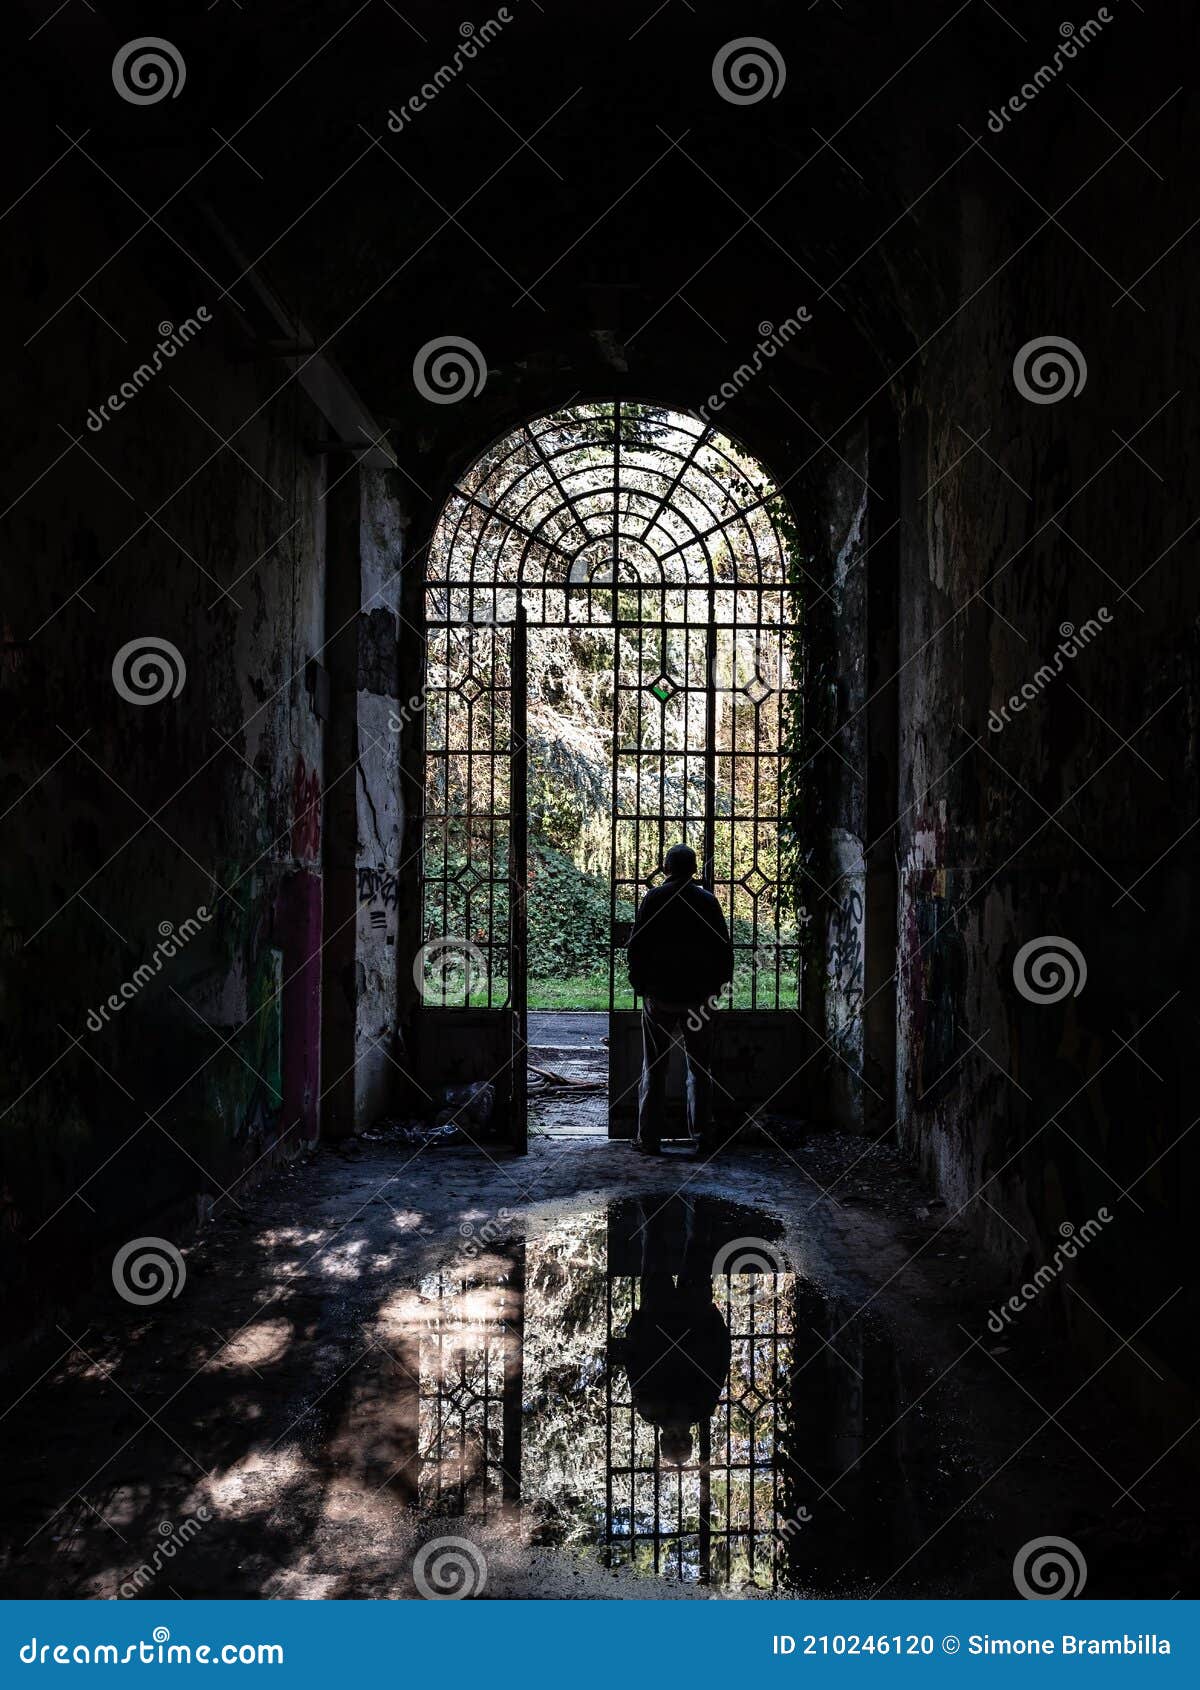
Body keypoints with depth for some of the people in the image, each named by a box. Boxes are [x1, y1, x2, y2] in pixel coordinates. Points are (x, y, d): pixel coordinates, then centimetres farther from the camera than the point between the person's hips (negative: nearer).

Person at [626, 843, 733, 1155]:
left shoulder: (654, 898, -4)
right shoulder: (707, 900, -1)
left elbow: (636, 946, -4)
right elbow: (724, 948, 2)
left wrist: (639, 983, 5)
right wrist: (718, 982, 11)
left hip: (660, 995, -1)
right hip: (700, 996, 1)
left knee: (654, 1069, 6)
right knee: (700, 1070, 9)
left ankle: (649, 1138, 6)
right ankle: (702, 1137, 9)